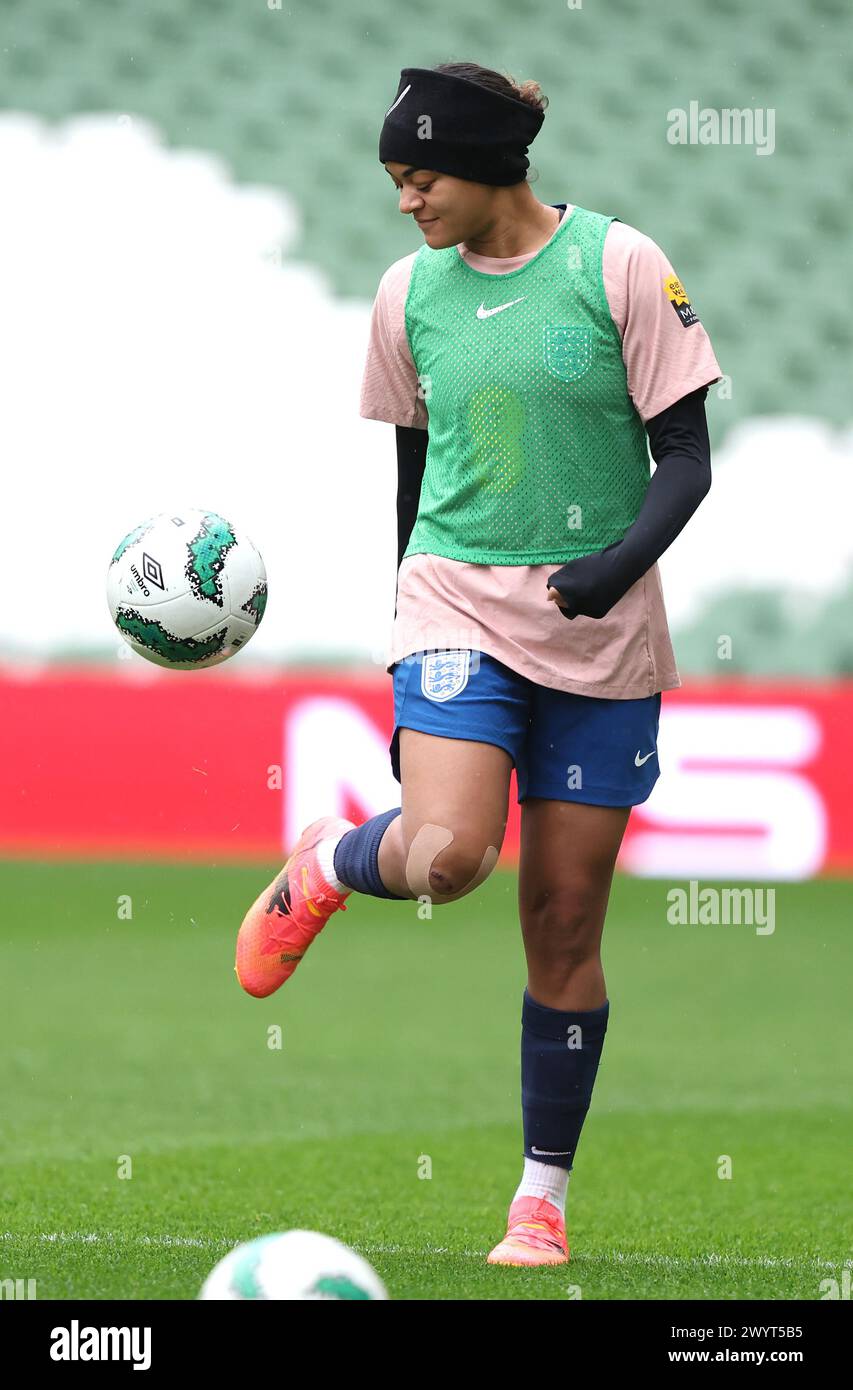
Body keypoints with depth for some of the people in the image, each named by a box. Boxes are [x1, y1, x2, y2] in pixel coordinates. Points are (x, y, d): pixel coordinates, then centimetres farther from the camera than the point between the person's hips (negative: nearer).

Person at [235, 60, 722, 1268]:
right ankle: (325, 866, 9)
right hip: (459, 609, 1)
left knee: (565, 921, 2)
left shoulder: (620, 266, -6)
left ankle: (542, 1200, 14)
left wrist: (626, 558, -23)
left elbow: (686, 455, -5)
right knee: (447, 855, -26)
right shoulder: (411, 294, 5)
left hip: (601, 633, -1)